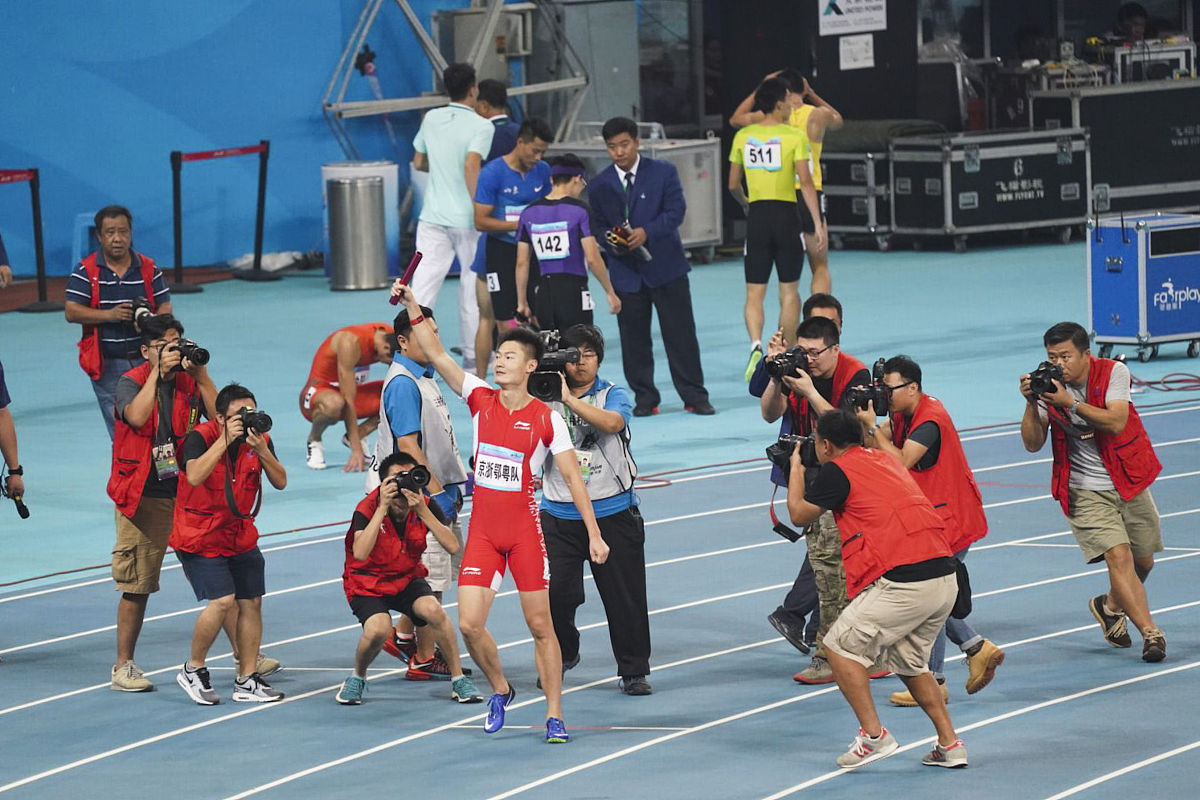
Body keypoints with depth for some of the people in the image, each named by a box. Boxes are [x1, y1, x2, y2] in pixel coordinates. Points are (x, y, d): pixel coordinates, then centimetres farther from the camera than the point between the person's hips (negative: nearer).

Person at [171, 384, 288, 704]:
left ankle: (247, 681, 11)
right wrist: (225, 440, -34)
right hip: (199, 537, -6)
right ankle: (193, 670, 1)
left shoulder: (258, 437, -1)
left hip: (241, 535, 6)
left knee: (251, 602, 2)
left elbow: (280, 482, -8)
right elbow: (195, 476, -34)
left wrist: (261, 450, -23)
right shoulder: (200, 437, -17)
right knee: (222, 600, -18)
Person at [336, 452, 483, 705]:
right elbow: (360, 553, -38)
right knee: (378, 628, -31)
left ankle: (458, 680, -9)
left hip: (407, 579, 3)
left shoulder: (425, 507, -11)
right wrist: (382, 508, -38)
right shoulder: (367, 508, -21)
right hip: (366, 583, -3)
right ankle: (357, 679, 1)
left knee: (434, 611, -26)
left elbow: (453, 546, -23)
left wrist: (423, 511, -32)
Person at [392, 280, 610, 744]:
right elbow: (436, 355, -2)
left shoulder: (547, 419, -6)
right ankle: (500, 690, 20)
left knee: (541, 626, 1)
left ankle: (554, 714, 9)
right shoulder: (480, 400, 2)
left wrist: (594, 534, -10)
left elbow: (573, 478, -5)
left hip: (525, 532, -3)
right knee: (469, 624, -6)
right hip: (482, 531, 3)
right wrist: (412, 306, -10)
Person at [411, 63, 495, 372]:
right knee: (473, 287, 11)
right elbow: (471, 166, -24)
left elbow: (418, 163, 15)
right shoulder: (481, 126, -10)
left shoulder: (431, 118, 6)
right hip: (465, 219, -4)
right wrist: (480, 210, -22)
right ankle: (472, 354, 20)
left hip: (432, 217, 4)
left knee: (423, 285, -2)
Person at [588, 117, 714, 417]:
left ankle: (694, 397, 6)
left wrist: (647, 232, -21)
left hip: (666, 267, -2)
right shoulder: (600, 185, 6)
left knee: (681, 334, 0)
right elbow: (597, 226, 6)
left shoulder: (663, 172, 1)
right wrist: (612, 242, -15)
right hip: (625, 270, 2)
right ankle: (645, 399, 13)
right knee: (634, 340, 4)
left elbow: (676, 211, -7)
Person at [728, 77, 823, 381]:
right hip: (786, 214, -2)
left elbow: (733, 184, 10)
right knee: (789, 292, 11)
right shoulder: (793, 136, -7)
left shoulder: (743, 137, 4)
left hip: (757, 216, 2)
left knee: (754, 293, 4)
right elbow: (805, 182, -13)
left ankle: (756, 345, -20)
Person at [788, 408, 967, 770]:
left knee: (839, 645, 6)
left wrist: (796, 467, 26)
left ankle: (873, 736, -1)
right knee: (908, 661, 25)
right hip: (946, 578, 8)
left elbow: (799, 513, 11)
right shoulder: (886, 459, 21)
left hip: (904, 583, -8)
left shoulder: (837, 470, -1)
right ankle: (949, 744, 20)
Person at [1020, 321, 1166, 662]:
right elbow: (1033, 444, -10)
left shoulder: (1113, 373, -11)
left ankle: (1111, 605, 40)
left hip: (1129, 481, 1)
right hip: (1085, 490, -1)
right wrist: (1031, 403, -25)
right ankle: (1150, 633, -13)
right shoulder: (1048, 385, -7)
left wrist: (1070, 404, -33)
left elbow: (1116, 422, -25)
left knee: (1143, 561, 12)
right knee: (1118, 556, -18)